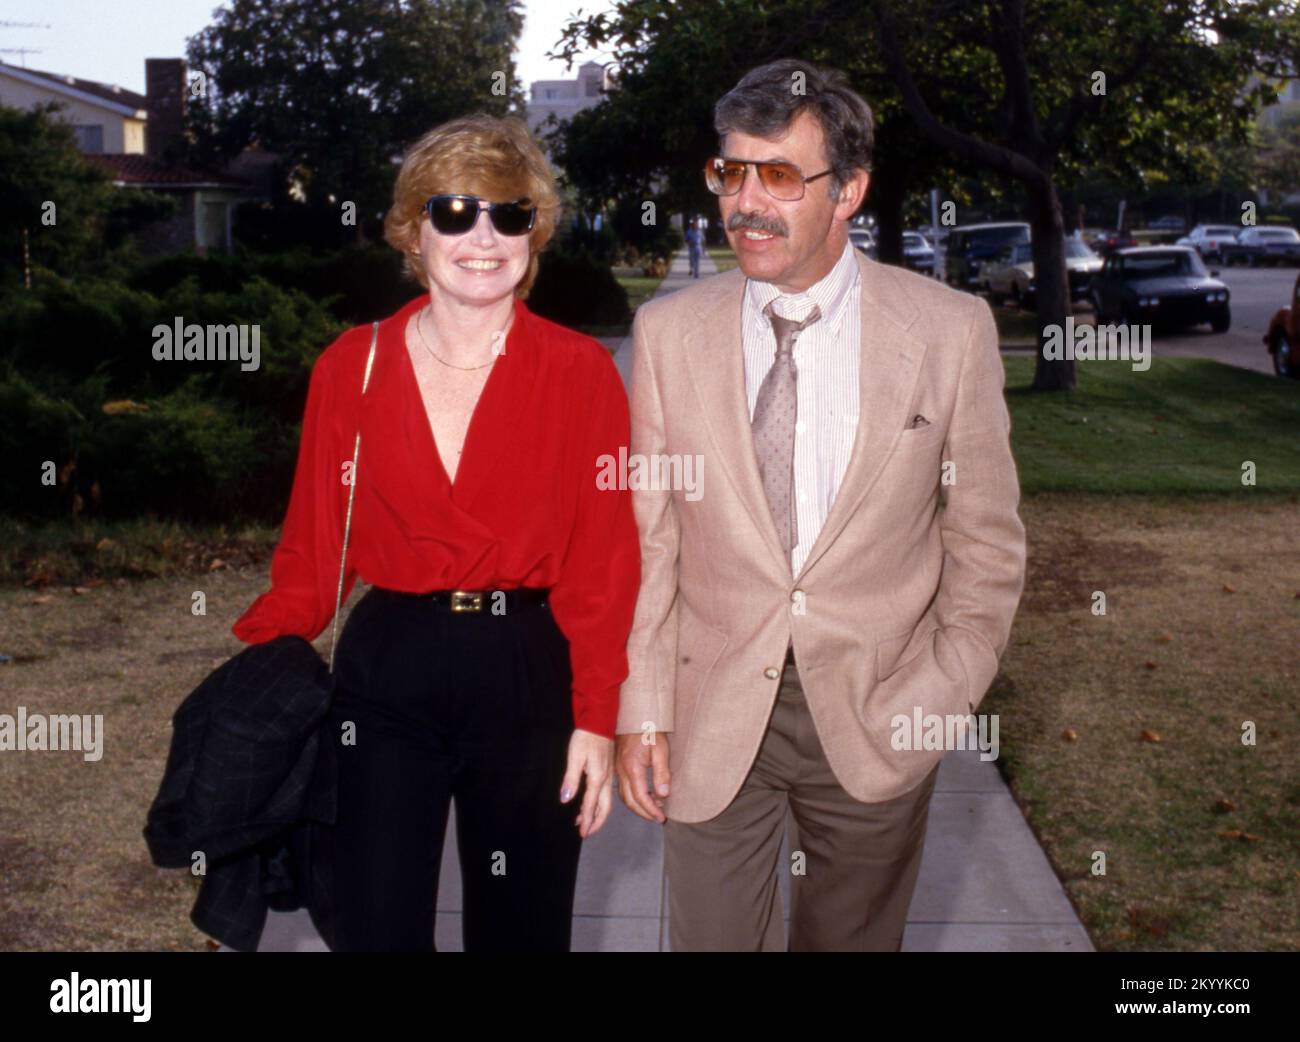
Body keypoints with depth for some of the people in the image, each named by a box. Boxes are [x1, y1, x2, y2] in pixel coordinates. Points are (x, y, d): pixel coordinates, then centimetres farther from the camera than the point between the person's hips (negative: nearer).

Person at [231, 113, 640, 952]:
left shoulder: (581, 371, -2)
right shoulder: (349, 368, 2)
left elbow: (604, 559, -4)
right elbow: (313, 546, 3)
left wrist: (598, 716, -9)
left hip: (527, 672, 0)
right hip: (384, 671, 1)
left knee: (520, 927, 14)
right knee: (375, 925, 7)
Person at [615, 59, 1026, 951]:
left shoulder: (950, 330, -7)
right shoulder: (668, 331, -3)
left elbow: (987, 542, 0)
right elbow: (646, 536, 0)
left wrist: (945, 699, -3)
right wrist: (641, 709, -3)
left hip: (876, 713, 0)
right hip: (713, 715, 1)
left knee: (855, 937, 17)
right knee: (712, 936, 7)